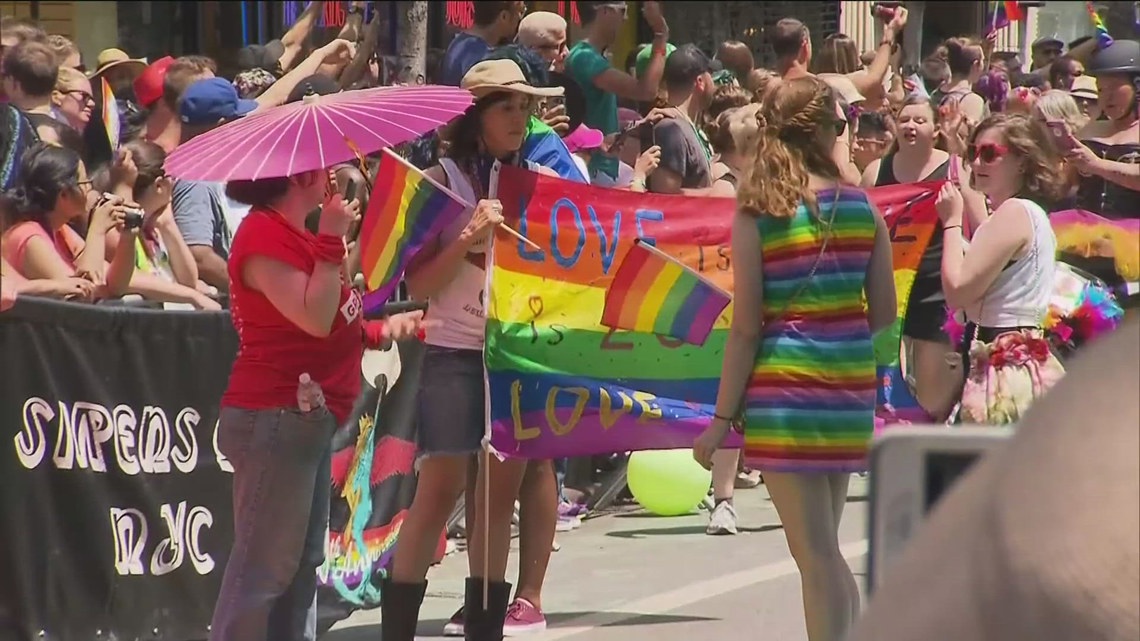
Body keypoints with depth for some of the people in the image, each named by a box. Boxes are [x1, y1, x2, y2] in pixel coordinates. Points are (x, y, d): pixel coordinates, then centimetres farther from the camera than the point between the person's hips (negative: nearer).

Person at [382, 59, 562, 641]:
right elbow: (418, 284, -9)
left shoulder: (534, 184, 11)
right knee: (441, 489, -7)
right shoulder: (442, 182, -3)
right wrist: (469, 237, -21)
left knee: (500, 490, 6)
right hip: (454, 353, -5)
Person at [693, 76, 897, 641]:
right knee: (824, 549, 17)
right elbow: (884, 313, 6)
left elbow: (746, 327, -8)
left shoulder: (756, 215, -7)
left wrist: (722, 417, -3)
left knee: (814, 553, -4)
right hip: (852, 381, 4)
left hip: (786, 381, -4)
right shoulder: (861, 208, 3)